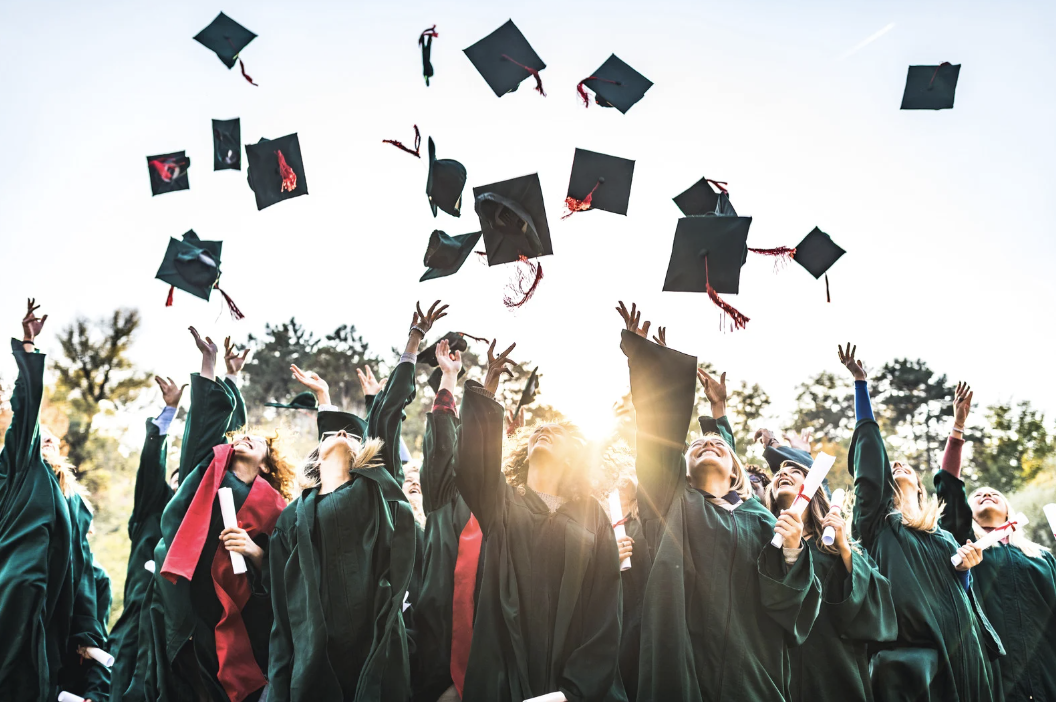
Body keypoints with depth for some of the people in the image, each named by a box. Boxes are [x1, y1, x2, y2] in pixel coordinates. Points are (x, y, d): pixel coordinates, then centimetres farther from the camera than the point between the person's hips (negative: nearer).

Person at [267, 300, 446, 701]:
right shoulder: (295, 515, 14)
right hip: (315, 652, 1)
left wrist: (414, 337, 11)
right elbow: (285, 613, 12)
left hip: (376, 648, -1)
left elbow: (387, 412, 9)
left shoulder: (375, 484, 11)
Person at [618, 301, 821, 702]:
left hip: (748, 665, 1)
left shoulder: (760, 522, 15)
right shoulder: (674, 503, 13)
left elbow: (790, 601, 7)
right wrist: (639, 350, 0)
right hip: (681, 662, -1)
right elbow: (659, 432, 4)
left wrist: (792, 551, -11)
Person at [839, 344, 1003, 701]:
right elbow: (869, 452, 2)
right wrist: (860, 383, 0)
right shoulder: (876, 520, 9)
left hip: (960, 650, 5)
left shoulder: (944, 537, 22)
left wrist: (965, 568, 2)